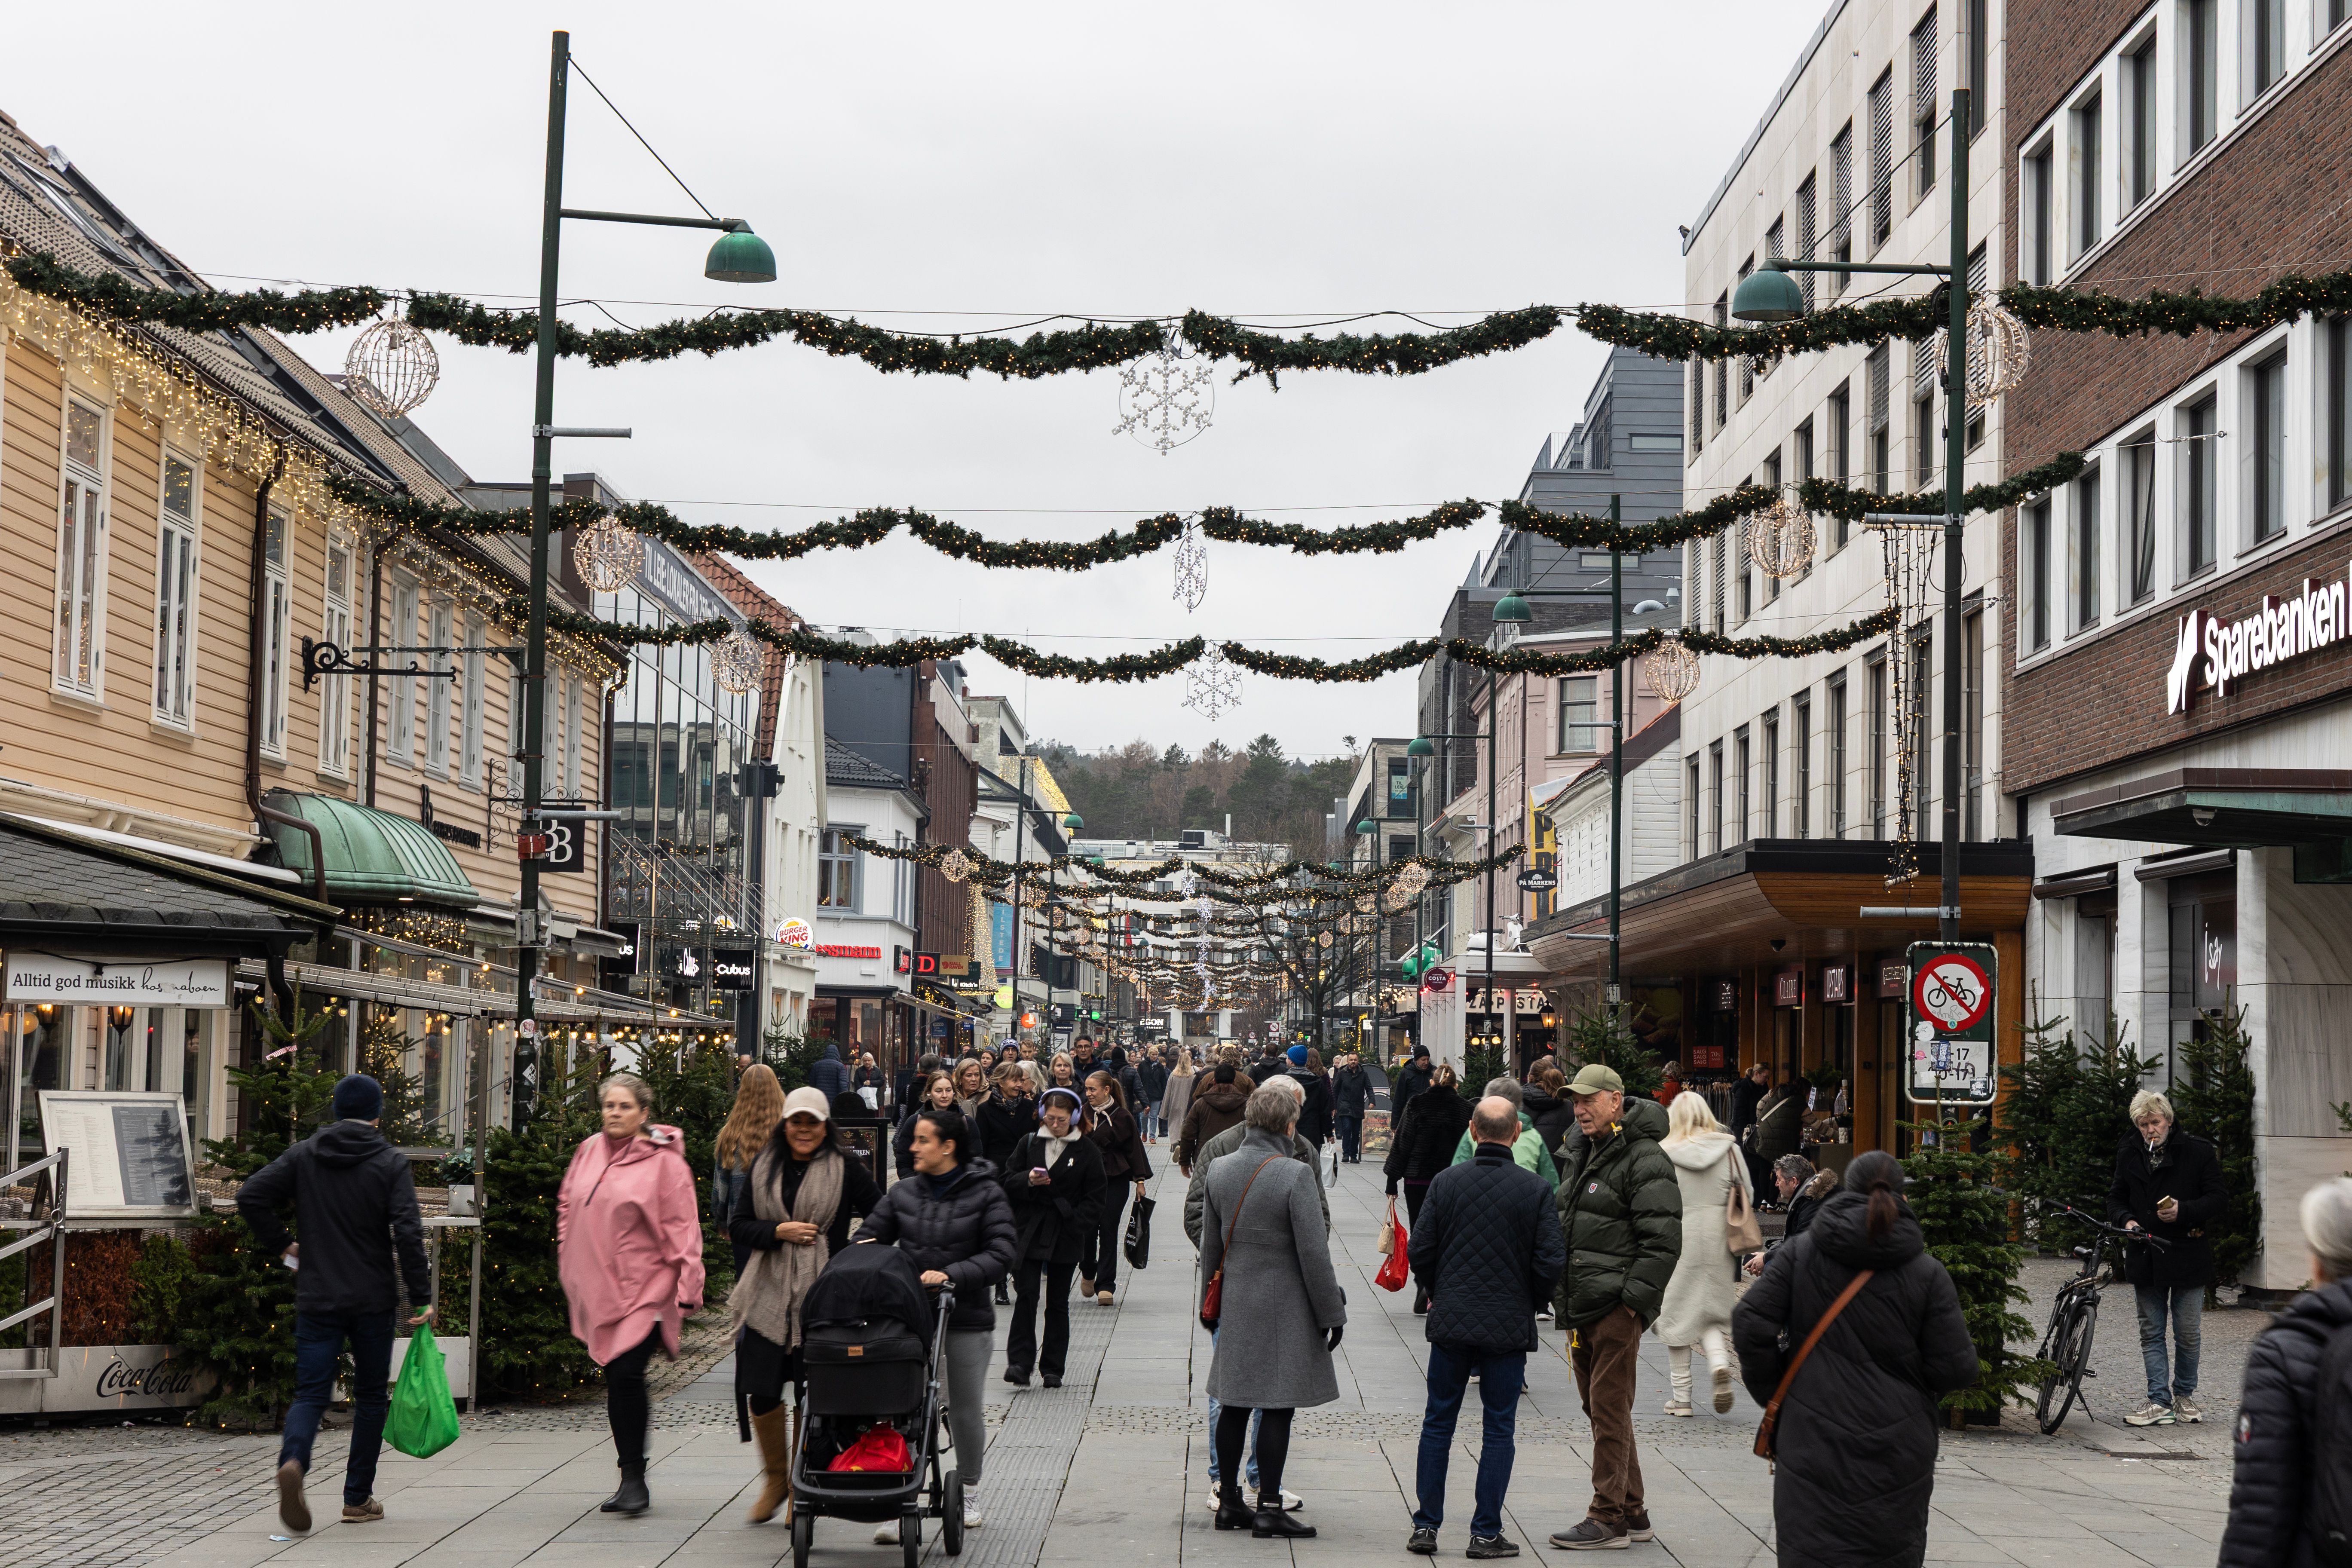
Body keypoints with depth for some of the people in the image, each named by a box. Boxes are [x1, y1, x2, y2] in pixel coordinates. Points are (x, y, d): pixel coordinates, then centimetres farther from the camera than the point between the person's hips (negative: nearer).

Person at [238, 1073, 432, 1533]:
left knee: (311, 1392, 1)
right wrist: (421, 1297, -10)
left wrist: (281, 1245, 8)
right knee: (370, 1395, 12)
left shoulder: (303, 1156, 4)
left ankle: (293, 1460, -30)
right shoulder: (390, 1163, -4)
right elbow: (407, 1233, -13)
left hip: (316, 1300, 2)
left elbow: (250, 1197, -4)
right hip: (373, 1302, -2)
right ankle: (358, 1499, 15)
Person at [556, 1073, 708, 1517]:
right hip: (598, 1288, 6)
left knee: (627, 1373, -17)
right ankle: (630, 1479, 17)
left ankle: (634, 1478, -6)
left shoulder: (663, 1161, -7)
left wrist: (688, 1288, -13)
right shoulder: (588, 1152, 9)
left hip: (646, 1288, -6)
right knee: (615, 1380, 8)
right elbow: (567, 1205, 25)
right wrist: (568, 1260, 19)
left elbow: (683, 1229, -8)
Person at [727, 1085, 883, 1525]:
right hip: (769, 1295, 2)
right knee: (761, 1394, -1)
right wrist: (779, 1232, -9)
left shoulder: (846, 1170, 1)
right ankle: (776, 1478, 22)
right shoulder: (765, 1168, 9)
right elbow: (739, 1229, 7)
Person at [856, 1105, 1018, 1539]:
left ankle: (969, 1493, 31)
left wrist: (952, 1275, -22)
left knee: (965, 1413, 10)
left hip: (967, 1322, -2)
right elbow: (869, 1235, 14)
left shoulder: (985, 1194, -4)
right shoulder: (903, 1193, 8)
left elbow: (1000, 1255, -11)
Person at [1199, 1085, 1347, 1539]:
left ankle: (1229, 1501, 19)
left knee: (1233, 1405, 12)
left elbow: (1210, 1244, 12)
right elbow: (1314, 1252, -14)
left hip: (1235, 1305, 6)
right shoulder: (1295, 1175, -16)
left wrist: (1211, 1302, 23)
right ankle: (1269, 1508, 2)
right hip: (1284, 1306, -6)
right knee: (1277, 1408, -1)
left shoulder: (1219, 1169, 3)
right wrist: (1332, 1312, -5)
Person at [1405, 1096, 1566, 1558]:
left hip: (1451, 1321, 2)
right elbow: (1552, 1261, -9)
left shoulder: (1447, 1182, -4)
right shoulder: (1536, 1189, -8)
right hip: (1509, 1325, -1)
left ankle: (1426, 1526, 13)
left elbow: (1419, 1251, -2)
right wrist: (1529, 1305, 10)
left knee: (1437, 1424, 12)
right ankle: (1486, 1533, 7)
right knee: (1500, 1430, 7)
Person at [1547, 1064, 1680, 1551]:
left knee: (1609, 1412, -8)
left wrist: (1633, 1301, -20)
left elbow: (1663, 1242, -16)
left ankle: (1608, 1517, -4)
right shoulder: (1582, 1155, 17)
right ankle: (1632, 1512, 21)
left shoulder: (1645, 1161, -12)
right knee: (1601, 1411, 13)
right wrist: (1564, 1298, 19)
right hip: (1582, 1307, 9)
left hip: (1618, 1308, -9)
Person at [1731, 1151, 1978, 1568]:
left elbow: (1750, 1325, -5)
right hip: (1897, 1455, 0)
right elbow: (1956, 1370, -5)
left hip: (1813, 1451, 0)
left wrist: (1771, 1392, 9)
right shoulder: (1927, 1273, -2)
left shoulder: (1802, 1253, 0)